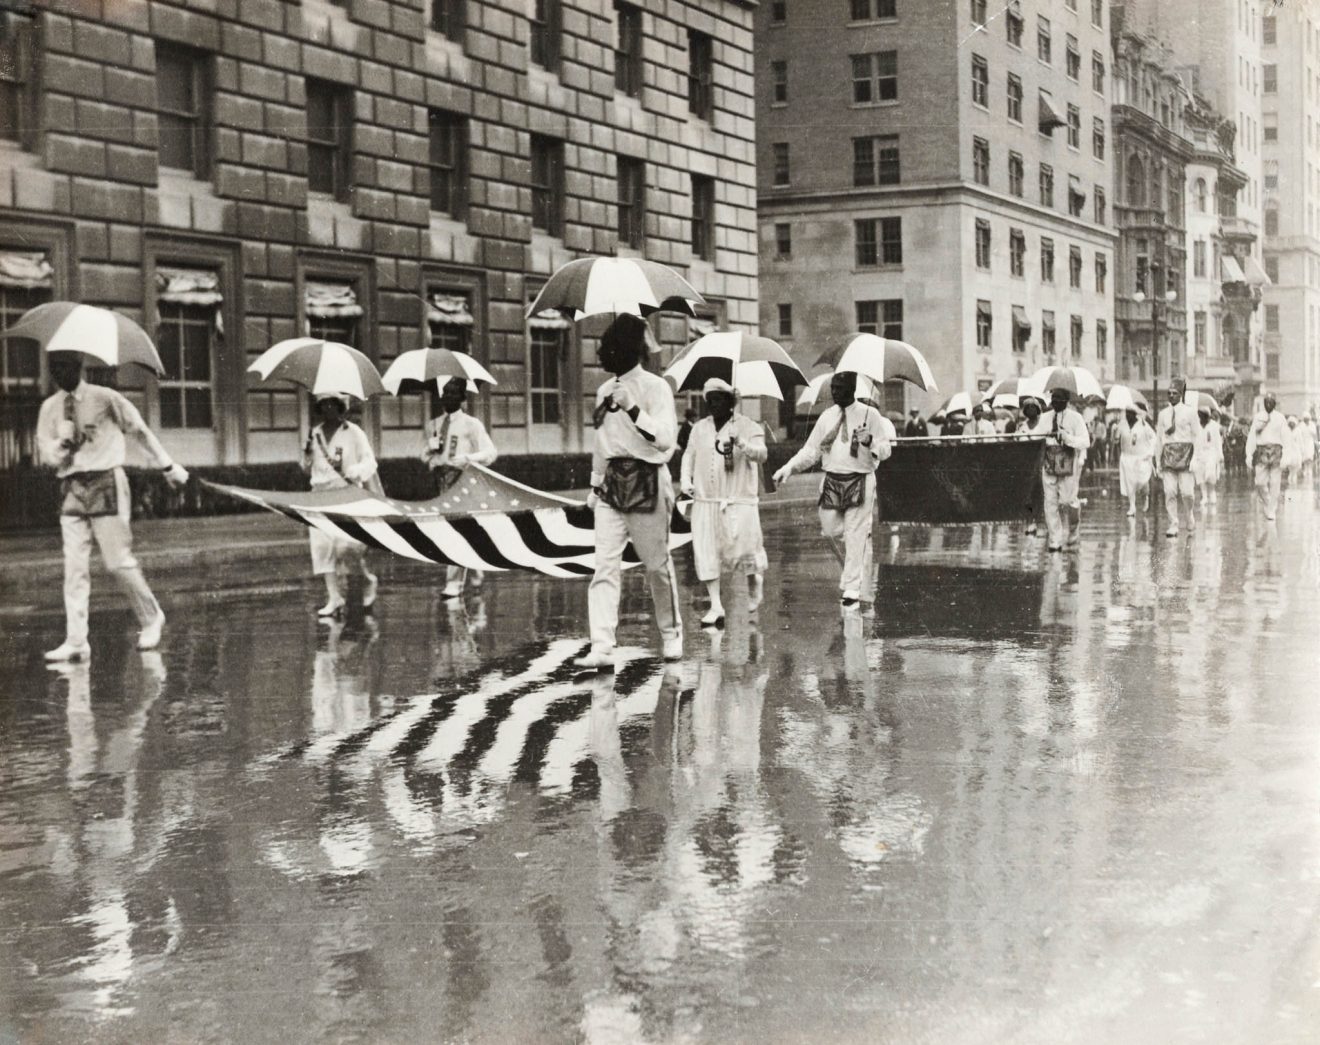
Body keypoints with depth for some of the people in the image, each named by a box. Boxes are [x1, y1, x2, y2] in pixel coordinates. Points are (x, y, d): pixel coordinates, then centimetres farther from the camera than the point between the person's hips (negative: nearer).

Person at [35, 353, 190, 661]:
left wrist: (168, 466, 10)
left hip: (106, 485, -4)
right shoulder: (49, 408, 9)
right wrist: (62, 442, -13)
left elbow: (140, 431, 6)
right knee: (74, 567, -2)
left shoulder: (105, 398, -2)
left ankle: (151, 618, 16)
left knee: (119, 561, -6)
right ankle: (76, 642, -1)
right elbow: (46, 456, 9)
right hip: (71, 489, 4)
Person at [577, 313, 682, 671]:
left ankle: (671, 634, 29)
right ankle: (602, 648, -11)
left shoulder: (655, 387, -9)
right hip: (611, 484, 5)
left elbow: (665, 440, -20)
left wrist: (632, 409, -29)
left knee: (657, 565, 8)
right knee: (605, 567, -6)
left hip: (647, 484, -5)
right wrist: (595, 484, 24)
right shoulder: (604, 391, 10)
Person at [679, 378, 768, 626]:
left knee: (739, 551, -9)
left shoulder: (748, 427, 0)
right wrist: (686, 479, 7)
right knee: (706, 552, -4)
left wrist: (741, 444, -32)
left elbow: (761, 454, -14)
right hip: (705, 501, 4)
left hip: (738, 502, -4)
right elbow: (689, 455, 23)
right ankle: (716, 606, 1)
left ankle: (755, 578, 25)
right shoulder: (700, 428, 14)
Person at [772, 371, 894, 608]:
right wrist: (789, 467, -3)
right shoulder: (826, 416, 9)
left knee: (855, 536, -4)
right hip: (832, 480, 4)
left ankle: (852, 589, 1)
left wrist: (870, 441, -23)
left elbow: (886, 450, -2)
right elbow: (811, 449, 10)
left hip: (859, 482, -4)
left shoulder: (870, 415, -2)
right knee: (830, 530, 3)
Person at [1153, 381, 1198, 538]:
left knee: (1187, 491, -8)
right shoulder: (1163, 414, 12)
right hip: (1168, 453, 2)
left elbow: (1195, 436, 2)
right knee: (1169, 492, -4)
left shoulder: (1189, 412, 4)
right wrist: (1158, 461, 11)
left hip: (1185, 452, -2)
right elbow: (1158, 438, 14)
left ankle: (1191, 517, 19)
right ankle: (1173, 525, -1)